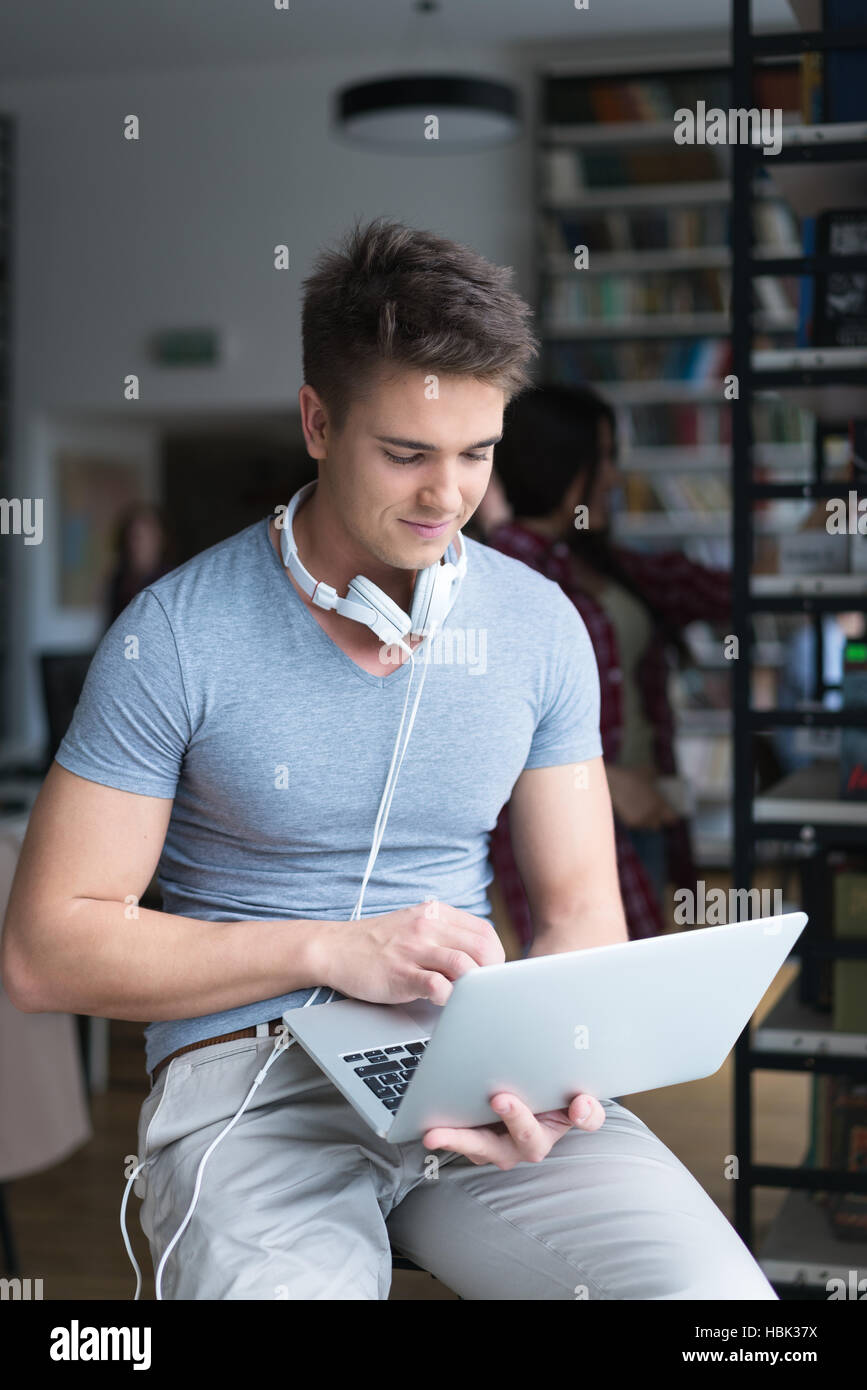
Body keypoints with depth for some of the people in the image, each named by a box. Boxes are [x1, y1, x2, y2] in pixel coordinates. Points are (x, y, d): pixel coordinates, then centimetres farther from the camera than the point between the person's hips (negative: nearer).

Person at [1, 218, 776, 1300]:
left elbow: (579, 908, 9)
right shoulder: (176, 637, -7)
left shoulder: (538, 624, 5)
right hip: (249, 1075, -2)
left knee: (717, 1292, -21)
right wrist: (332, 947, -17)